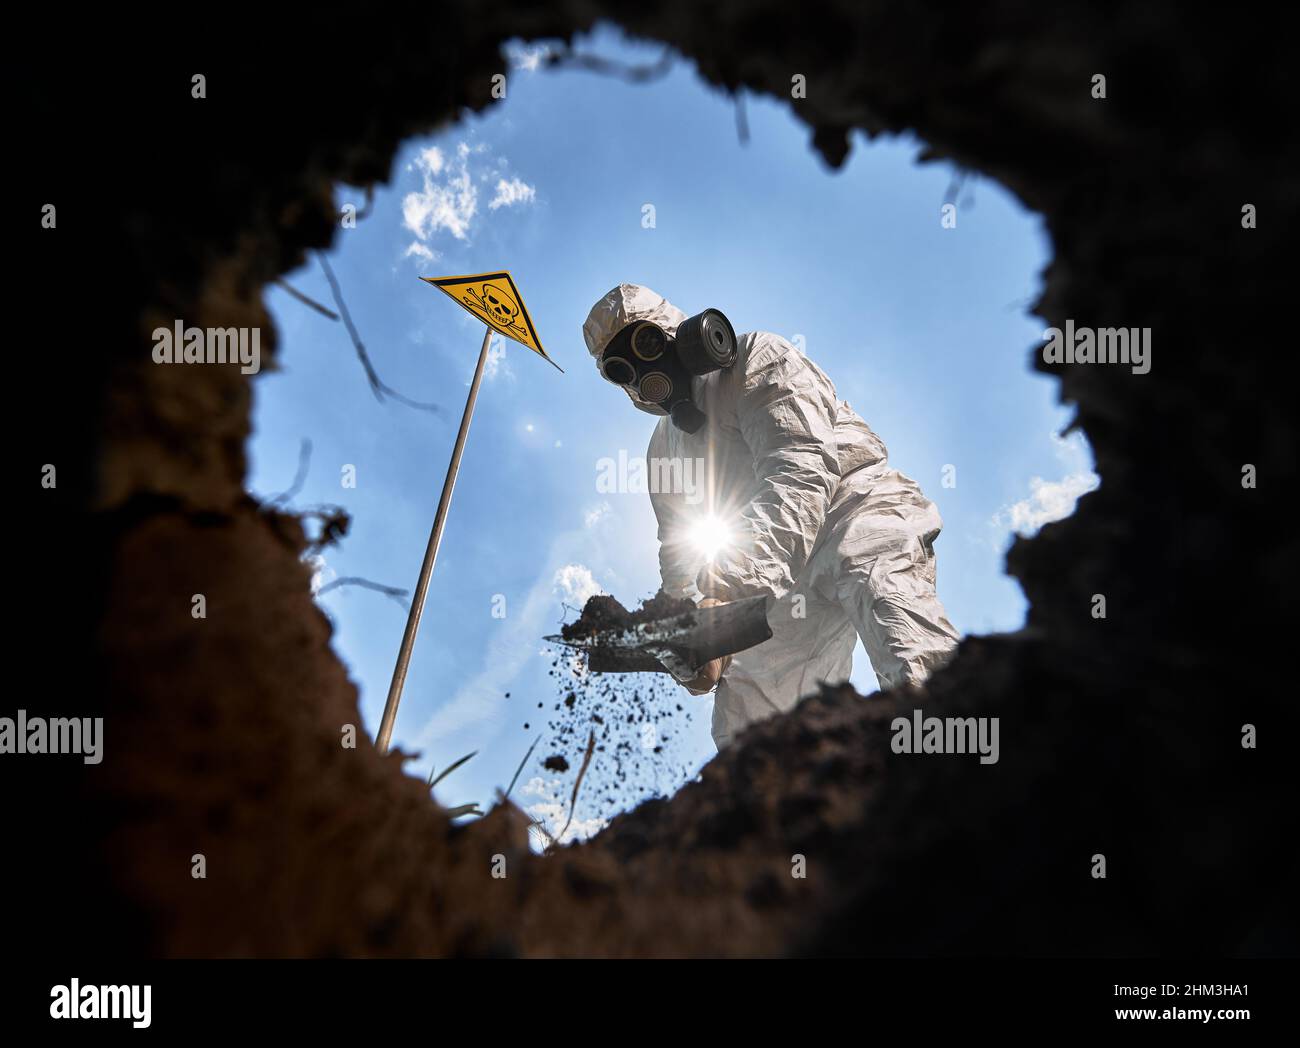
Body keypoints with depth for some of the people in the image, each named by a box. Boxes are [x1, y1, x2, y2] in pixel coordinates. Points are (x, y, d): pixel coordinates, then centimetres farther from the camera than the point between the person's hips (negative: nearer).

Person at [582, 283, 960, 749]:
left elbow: (800, 469, -20)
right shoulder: (664, 448, 22)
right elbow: (678, 549, 26)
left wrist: (727, 587, -33)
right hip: (788, 579, 8)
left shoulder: (755, 358, -2)